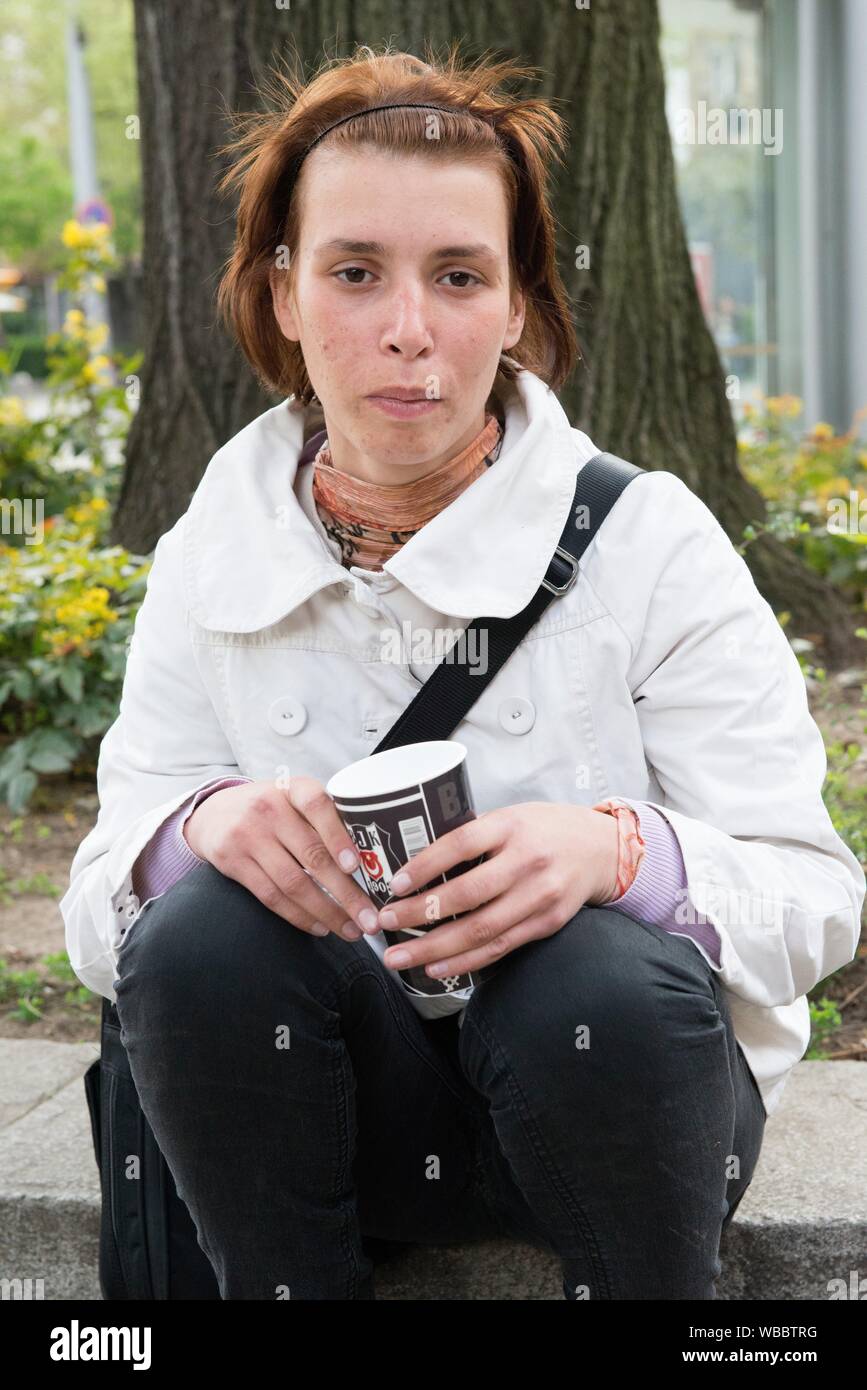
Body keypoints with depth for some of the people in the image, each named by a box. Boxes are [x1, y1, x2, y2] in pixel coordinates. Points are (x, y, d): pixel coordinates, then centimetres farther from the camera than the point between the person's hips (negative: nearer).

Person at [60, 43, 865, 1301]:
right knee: (203, 932, -28)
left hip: (625, 1073, -1)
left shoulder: (647, 541, -8)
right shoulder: (210, 561, 0)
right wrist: (204, 825, -26)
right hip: (347, 1103, 2)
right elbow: (99, 902, -2)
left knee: (610, 977, -34)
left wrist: (620, 854, -32)